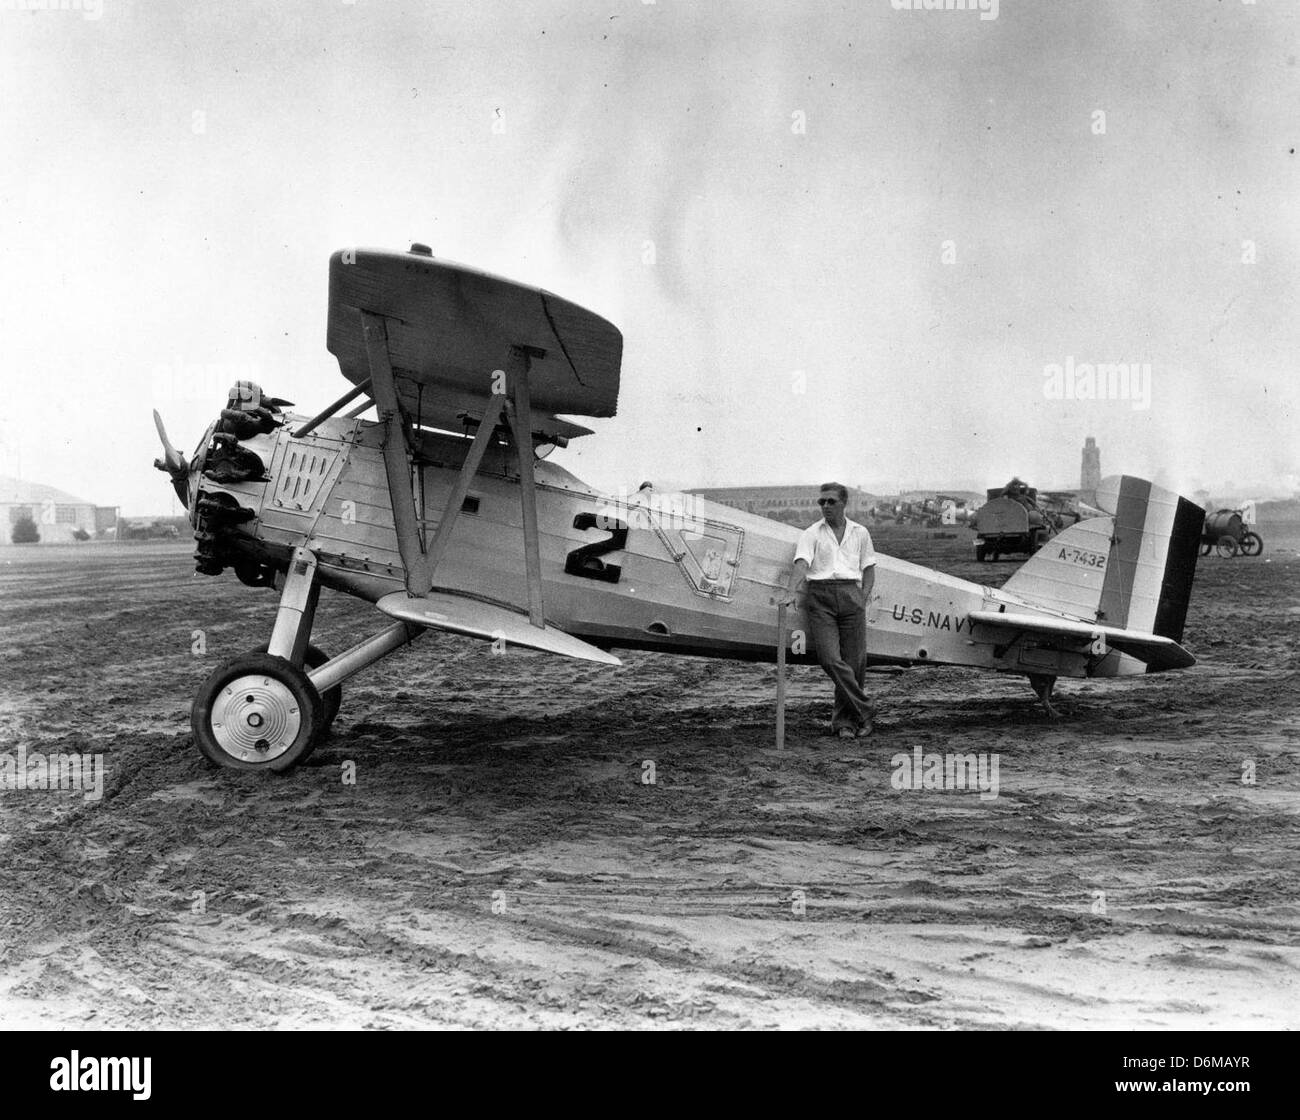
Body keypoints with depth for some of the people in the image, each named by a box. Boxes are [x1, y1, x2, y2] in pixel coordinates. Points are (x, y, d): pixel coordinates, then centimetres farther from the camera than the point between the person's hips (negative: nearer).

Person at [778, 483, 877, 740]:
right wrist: (790, 592, -23)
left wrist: (863, 597, 2)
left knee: (854, 662, -3)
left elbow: (869, 568, 18)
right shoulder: (811, 534, 9)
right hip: (820, 595, -1)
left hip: (850, 592, 2)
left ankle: (844, 721, 10)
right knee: (830, 658, -15)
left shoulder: (860, 533, 17)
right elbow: (801, 563, -7)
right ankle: (864, 709, -3)